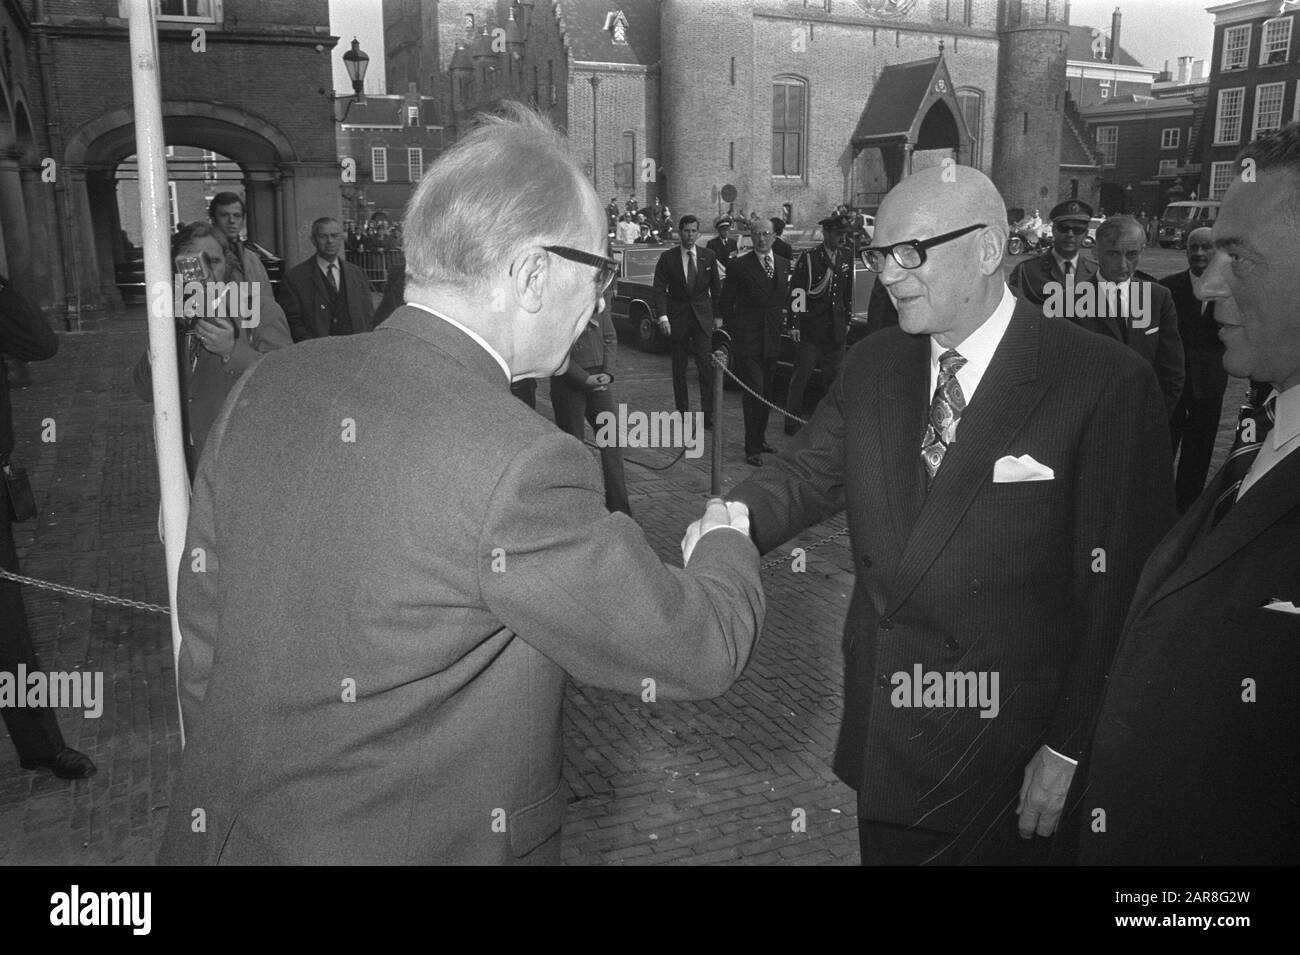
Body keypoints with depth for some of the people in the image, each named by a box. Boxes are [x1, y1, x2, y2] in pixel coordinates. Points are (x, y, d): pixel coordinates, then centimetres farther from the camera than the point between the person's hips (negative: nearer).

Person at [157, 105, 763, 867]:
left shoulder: (266, 389, -6)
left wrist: (242, 794, 17)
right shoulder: (523, 466, -26)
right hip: (418, 843, -6)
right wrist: (726, 546, 5)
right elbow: (700, 653, -16)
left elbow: (203, 642, 3)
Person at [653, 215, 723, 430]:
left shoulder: (708, 257, 4)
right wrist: (662, 316, -16)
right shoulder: (667, 258, -2)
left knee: (705, 364, -8)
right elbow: (659, 289, -5)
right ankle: (682, 410, 16)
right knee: (679, 367, 6)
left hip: (703, 316, 0)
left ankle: (708, 413, -5)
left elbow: (716, 288, 12)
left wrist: (718, 315, 9)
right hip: (677, 317, 0)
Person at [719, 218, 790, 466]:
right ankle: (752, 448, -4)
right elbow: (726, 303, -1)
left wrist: (782, 320, 7)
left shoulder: (784, 264, 9)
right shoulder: (739, 265, -6)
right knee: (754, 391, -9)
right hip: (747, 337, -5)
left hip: (772, 337, 5)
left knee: (766, 392, 14)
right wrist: (732, 333, -3)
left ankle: (760, 438, 28)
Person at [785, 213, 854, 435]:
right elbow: (795, 292, -7)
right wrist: (795, 324, -11)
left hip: (836, 328, 5)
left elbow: (848, 292, 17)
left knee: (833, 376, 10)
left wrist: (846, 320, 15)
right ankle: (792, 423, 6)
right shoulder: (808, 258, -7)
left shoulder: (847, 257, 10)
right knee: (801, 376, -1)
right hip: (811, 327, -5)